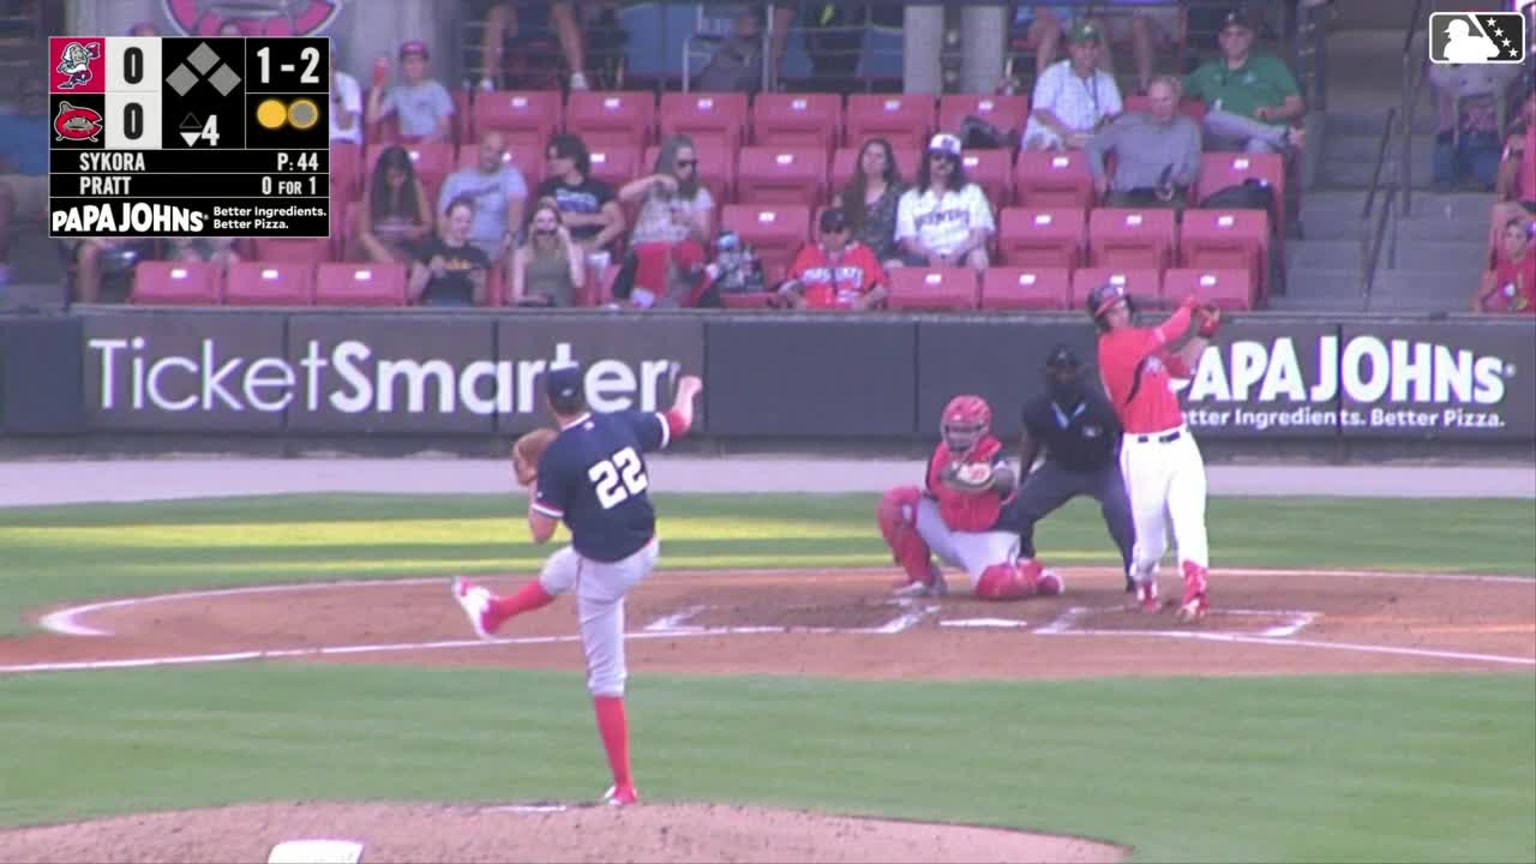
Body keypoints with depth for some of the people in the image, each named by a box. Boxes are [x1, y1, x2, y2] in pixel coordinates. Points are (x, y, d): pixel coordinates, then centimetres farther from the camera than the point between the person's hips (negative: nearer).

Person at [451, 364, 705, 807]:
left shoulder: (558, 457, -23)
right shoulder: (624, 425, -7)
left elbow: (541, 532, -18)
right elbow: (679, 423, 13)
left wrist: (533, 485, 1)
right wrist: (687, 391, 35)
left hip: (605, 569, -7)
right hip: (645, 550, 7)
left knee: (606, 679, 4)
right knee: (556, 573, 37)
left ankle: (624, 785, 7)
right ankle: (494, 612, 67)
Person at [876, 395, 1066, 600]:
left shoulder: (992, 455, -21)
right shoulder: (941, 454, -4)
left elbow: (1006, 479, -46)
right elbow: (931, 494, 11)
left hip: (989, 536, -6)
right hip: (951, 531, 6)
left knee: (992, 585, -35)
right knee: (893, 503, -7)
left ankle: (1034, 576, 4)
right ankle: (923, 579, 4)